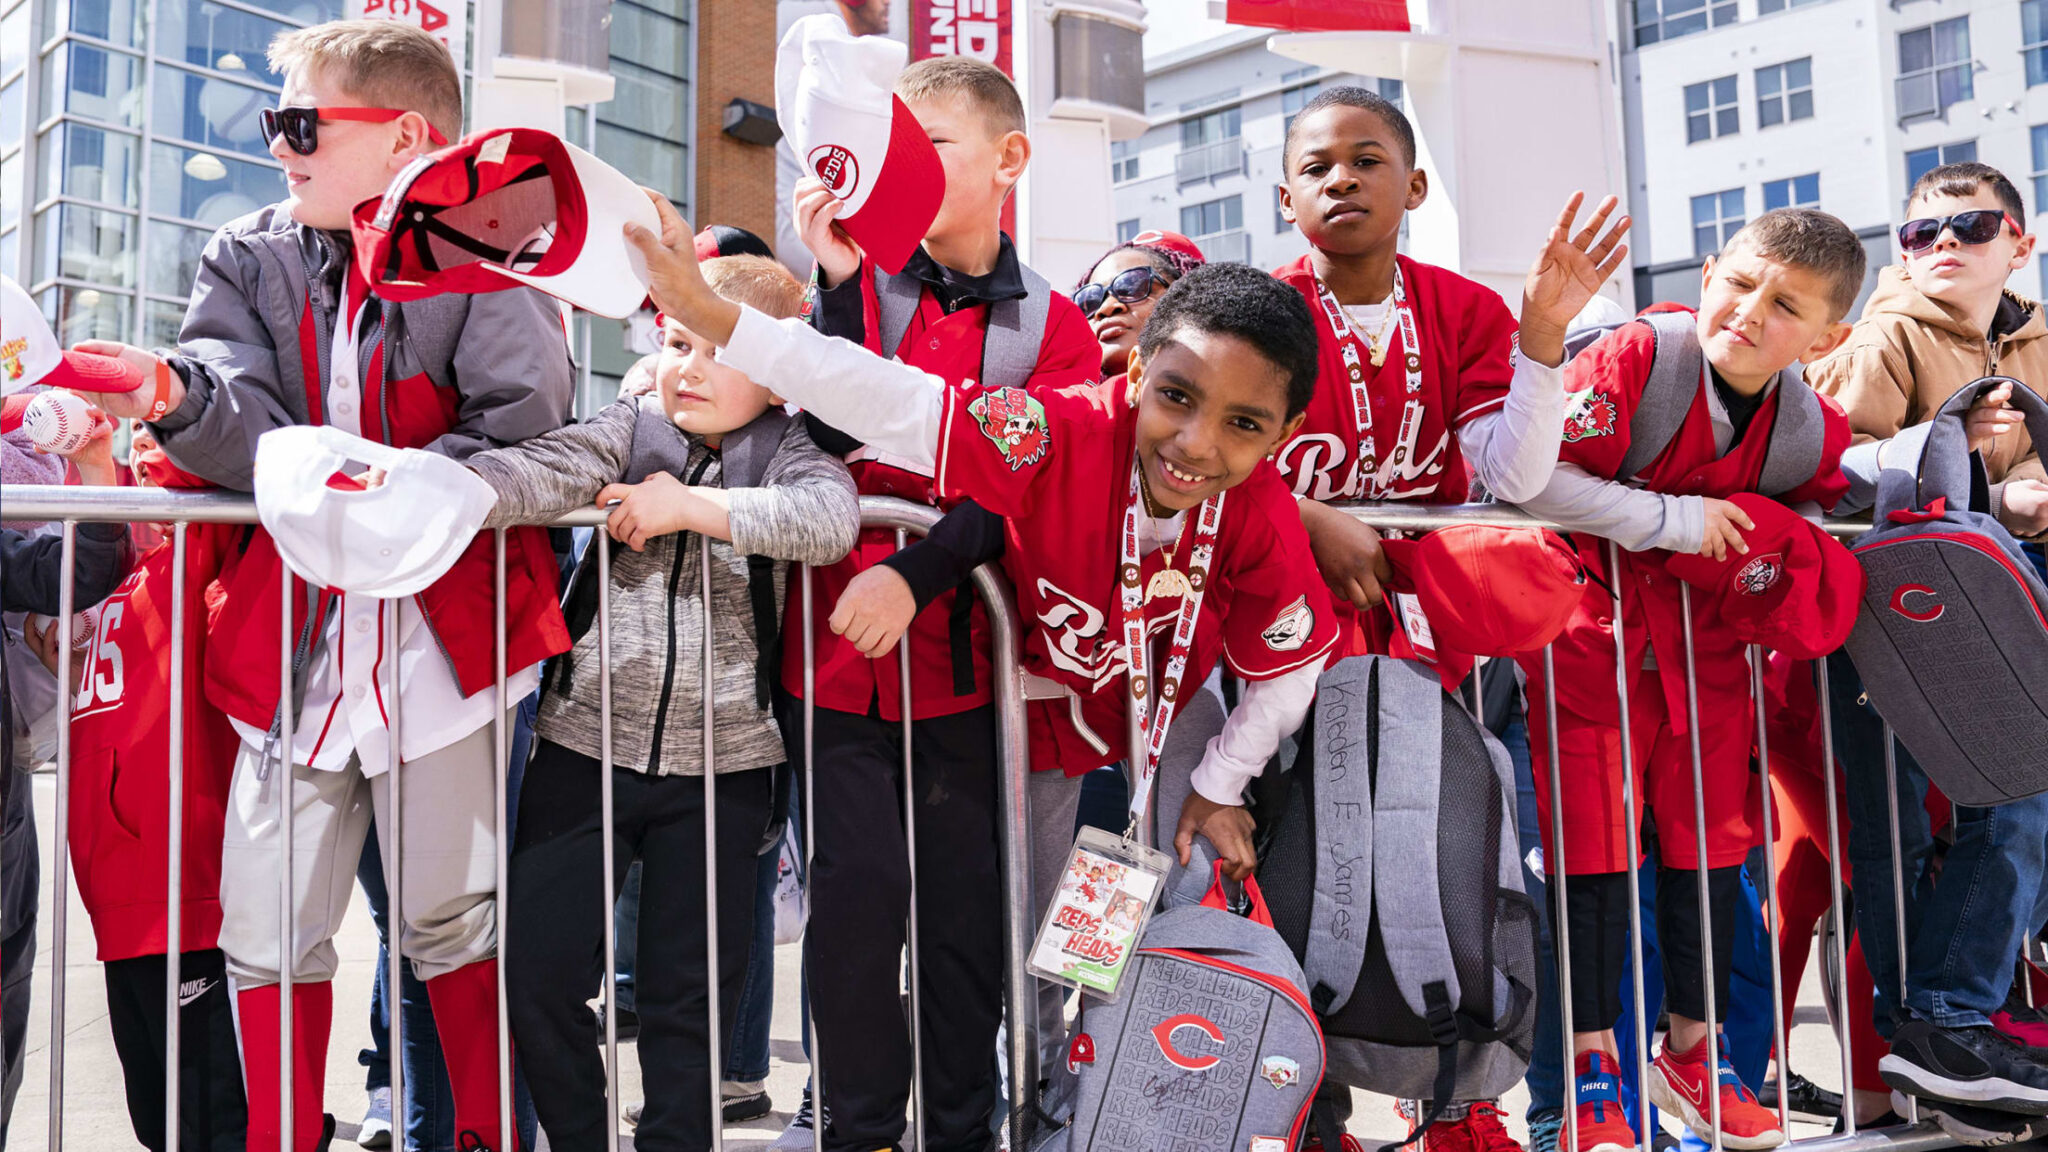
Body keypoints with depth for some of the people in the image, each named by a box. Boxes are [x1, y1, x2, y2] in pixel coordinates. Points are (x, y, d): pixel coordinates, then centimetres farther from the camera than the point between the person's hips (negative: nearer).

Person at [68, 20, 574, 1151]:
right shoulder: (250, 257, 8)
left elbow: (525, 428, -15)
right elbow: (259, 437, -7)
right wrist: (179, 397, -28)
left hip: (442, 628, -3)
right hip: (292, 634, 4)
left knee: (450, 914, 9)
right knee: (266, 926, 7)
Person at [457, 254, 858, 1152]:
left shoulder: (786, 451, 0)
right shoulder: (630, 430, 3)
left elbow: (830, 519, -22)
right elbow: (542, 468, -16)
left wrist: (688, 505, -22)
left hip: (721, 761, -1)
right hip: (588, 742, 2)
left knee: (691, 991, 9)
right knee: (539, 971, 3)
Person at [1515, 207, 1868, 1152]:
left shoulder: (1810, 426, -4)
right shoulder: (1634, 357, -19)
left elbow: (1816, 503, 18)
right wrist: (1673, 519, -25)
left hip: (1704, 645, 5)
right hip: (1593, 635, -5)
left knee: (1709, 845, 11)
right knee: (1593, 850, -1)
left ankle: (1692, 1051, 28)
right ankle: (1592, 1066, 13)